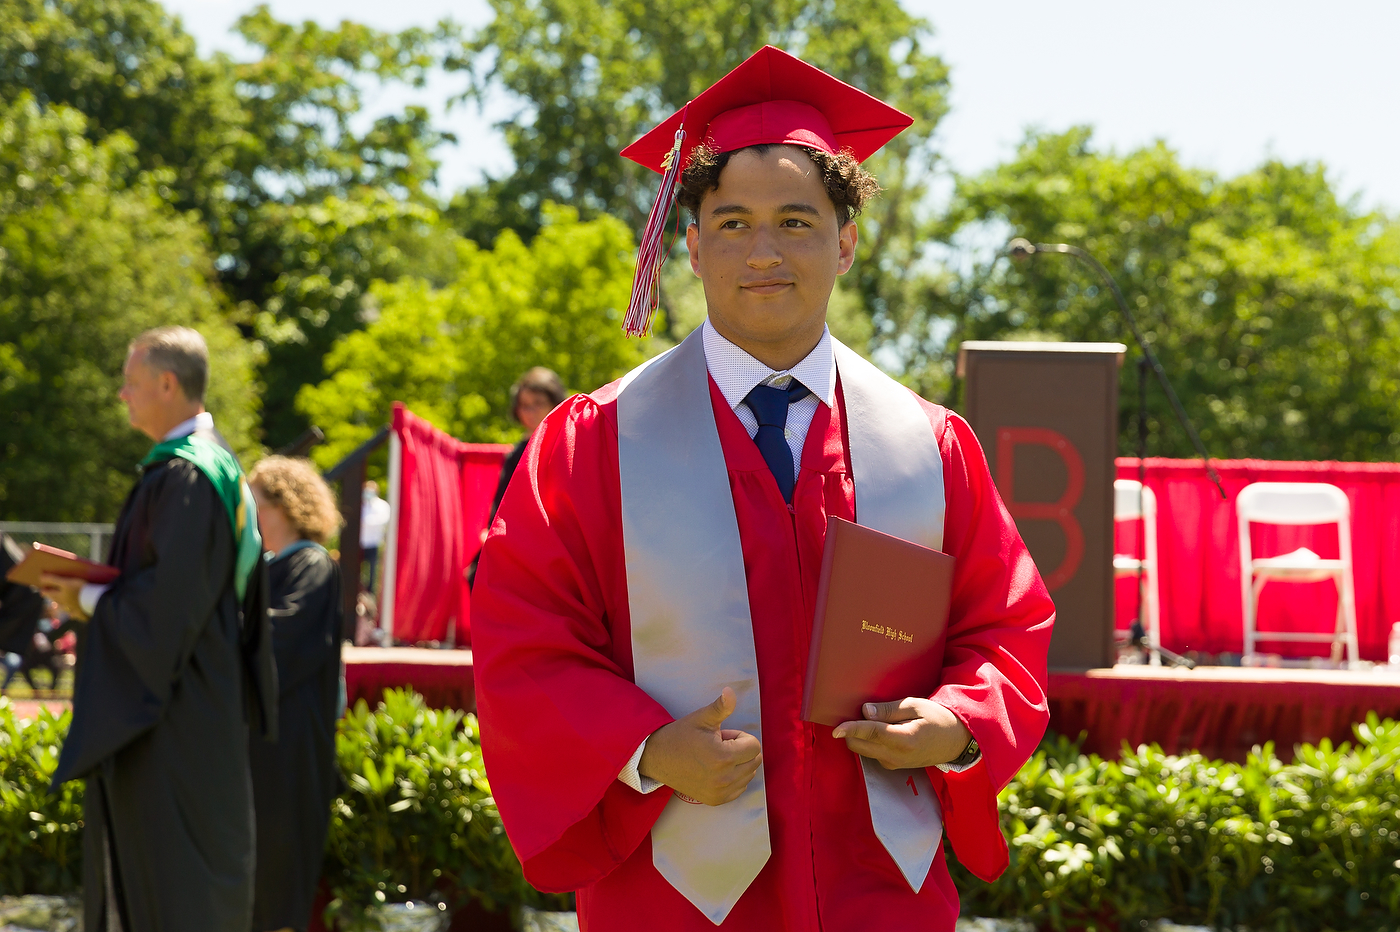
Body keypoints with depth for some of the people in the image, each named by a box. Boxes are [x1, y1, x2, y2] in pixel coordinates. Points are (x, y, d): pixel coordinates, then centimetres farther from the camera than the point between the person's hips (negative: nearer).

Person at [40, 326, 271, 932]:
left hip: (175, 716, -10)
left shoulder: (186, 477, -20)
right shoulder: (215, 462, 12)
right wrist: (96, 591, 11)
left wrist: (90, 601, -10)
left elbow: (171, 600, -24)